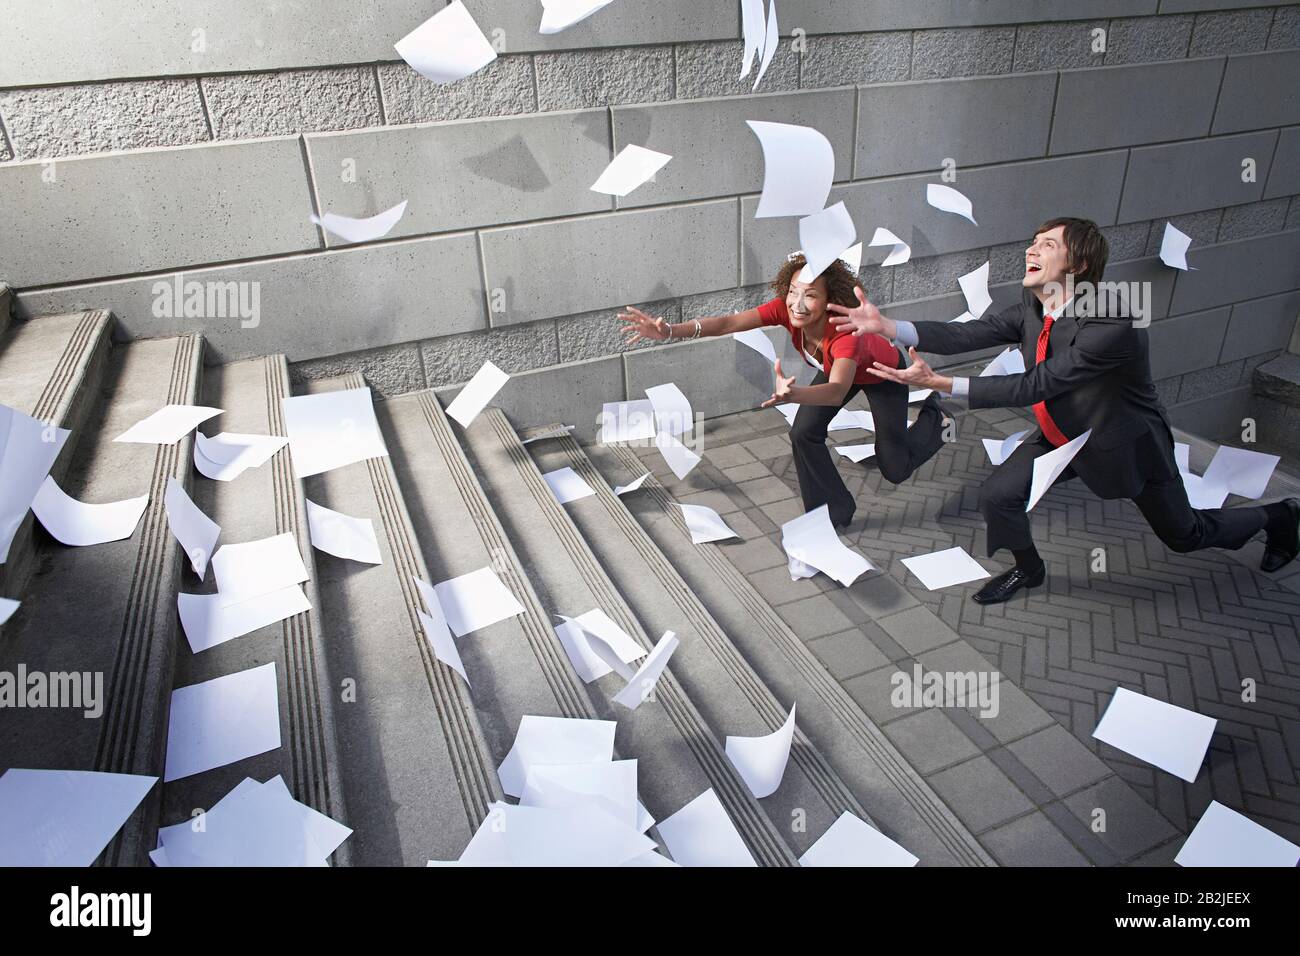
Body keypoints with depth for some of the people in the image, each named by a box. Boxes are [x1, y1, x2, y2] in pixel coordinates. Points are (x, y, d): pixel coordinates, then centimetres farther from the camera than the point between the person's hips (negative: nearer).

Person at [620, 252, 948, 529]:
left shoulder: (847, 332, -47)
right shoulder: (786, 309, -34)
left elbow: (837, 391, -64)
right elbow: (728, 323, -44)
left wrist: (793, 394, -83)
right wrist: (671, 331, -58)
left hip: (883, 375, -4)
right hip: (835, 368, 5)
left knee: (894, 469, 3)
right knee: (803, 434, -16)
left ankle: (934, 415, 34)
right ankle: (835, 513, 6)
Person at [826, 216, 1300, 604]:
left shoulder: (1113, 324, -37)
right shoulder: (1032, 306, -14)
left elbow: (1035, 385, -38)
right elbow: (968, 333, -22)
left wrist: (941, 384, -43)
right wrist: (886, 326, -33)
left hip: (1126, 442, -5)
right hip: (1061, 433, 6)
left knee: (1185, 534, 14)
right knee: (998, 494, -7)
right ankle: (1028, 570, 23)